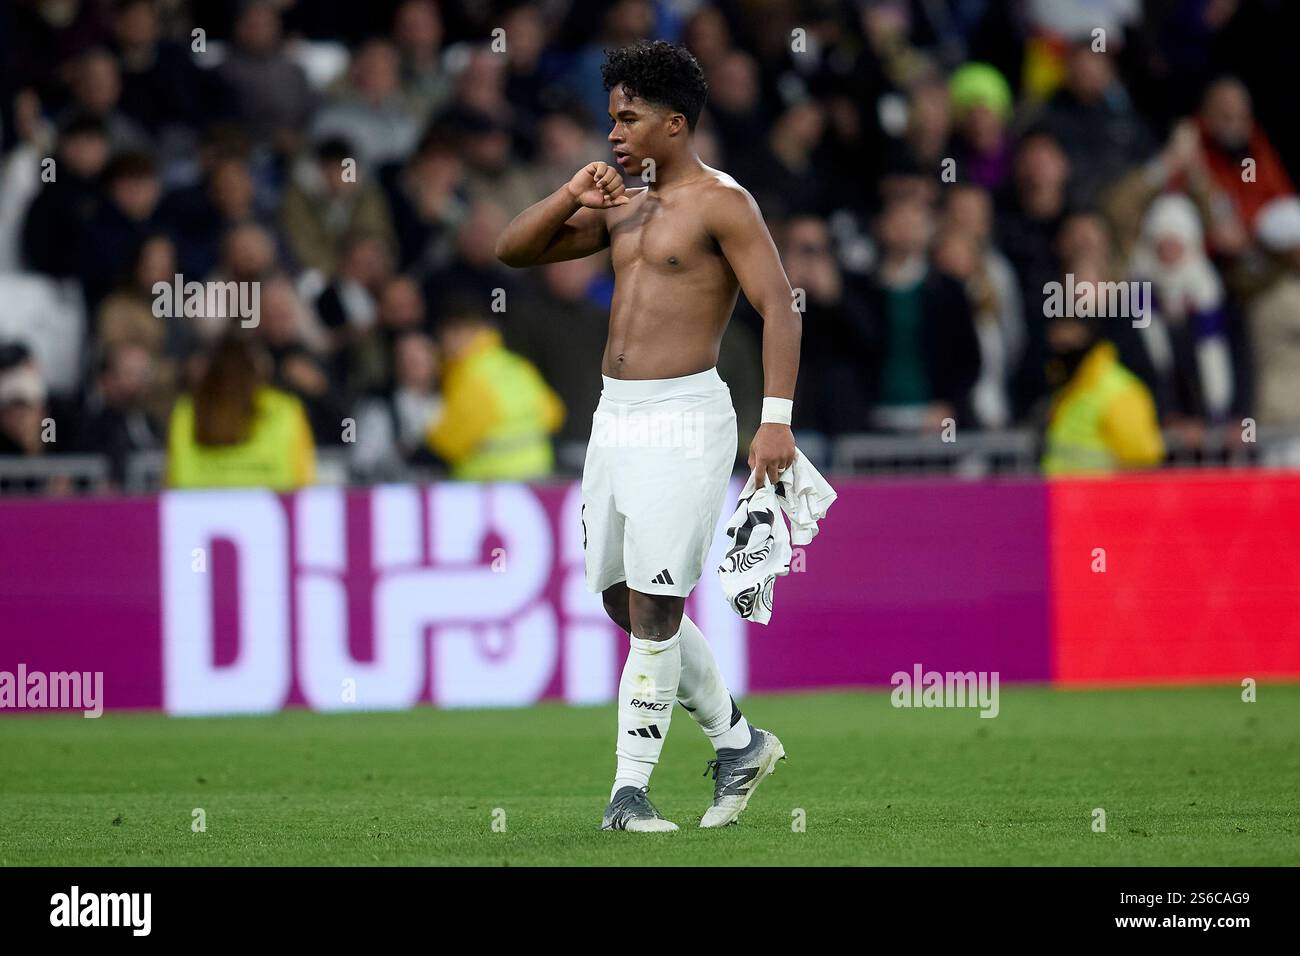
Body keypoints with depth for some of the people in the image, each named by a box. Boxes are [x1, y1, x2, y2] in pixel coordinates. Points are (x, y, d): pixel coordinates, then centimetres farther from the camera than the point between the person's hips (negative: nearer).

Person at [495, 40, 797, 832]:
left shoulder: (720, 203, -8)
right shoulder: (623, 205, 15)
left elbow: (779, 306, -16)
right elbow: (514, 251, 18)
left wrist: (777, 418, -25)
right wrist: (570, 199, 0)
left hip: (682, 419, -8)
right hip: (617, 414, 8)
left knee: (652, 609, -8)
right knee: (626, 602, 13)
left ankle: (631, 789, -4)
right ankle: (739, 741, 26)